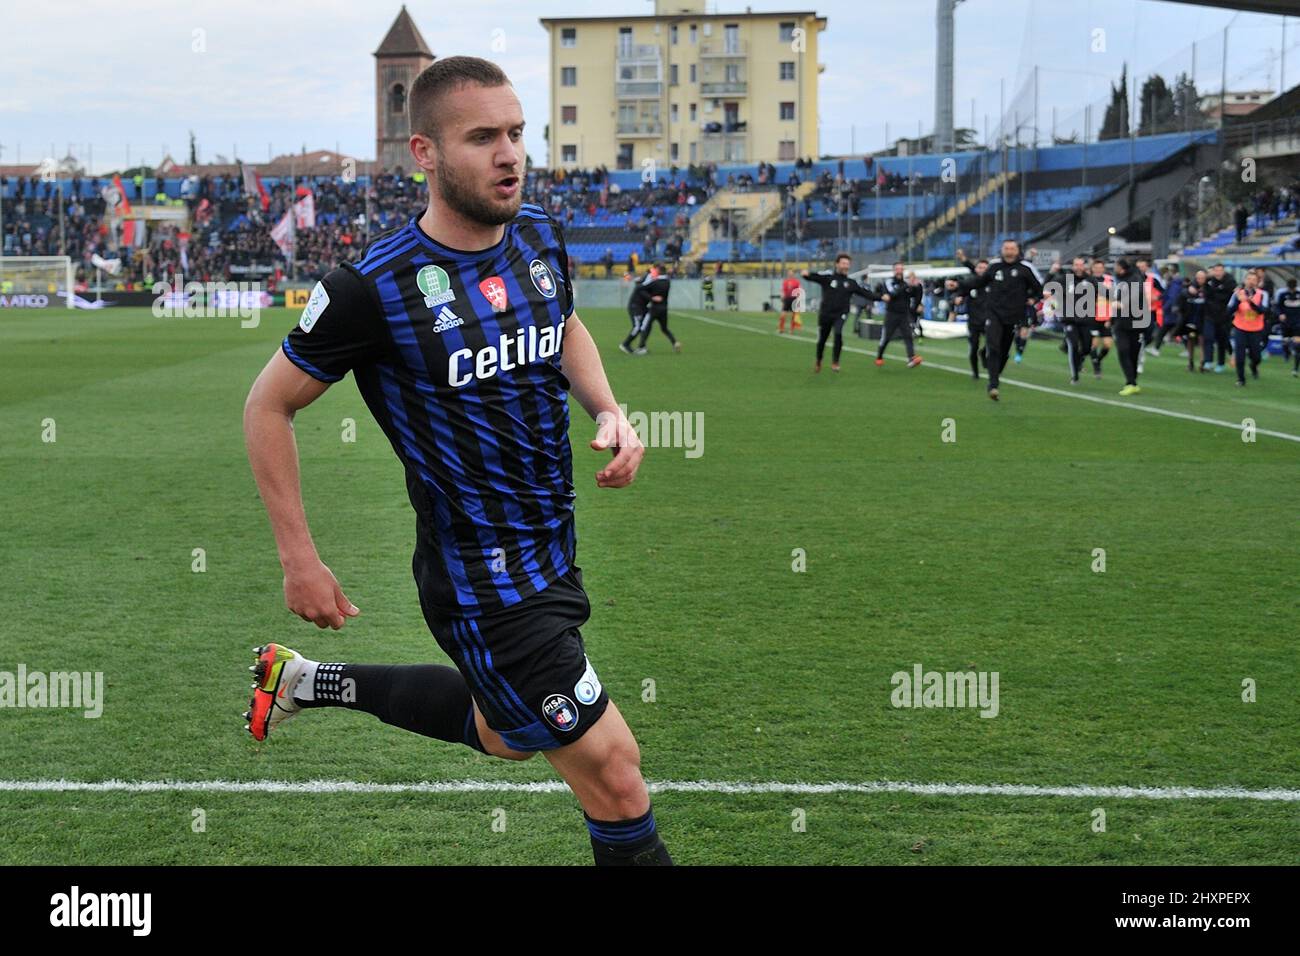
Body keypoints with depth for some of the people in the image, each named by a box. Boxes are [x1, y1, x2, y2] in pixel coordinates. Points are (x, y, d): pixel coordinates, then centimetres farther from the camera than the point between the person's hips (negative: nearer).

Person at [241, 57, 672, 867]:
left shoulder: (541, 236, -1)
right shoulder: (377, 286, -20)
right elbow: (269, 407, -8)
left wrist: (608, 411, 2)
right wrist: (301, 560, -8)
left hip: (553, 549, 8)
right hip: (483, 579, -8)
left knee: (503, 733, 29)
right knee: (615, 778, -6)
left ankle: (304, 682, 42)